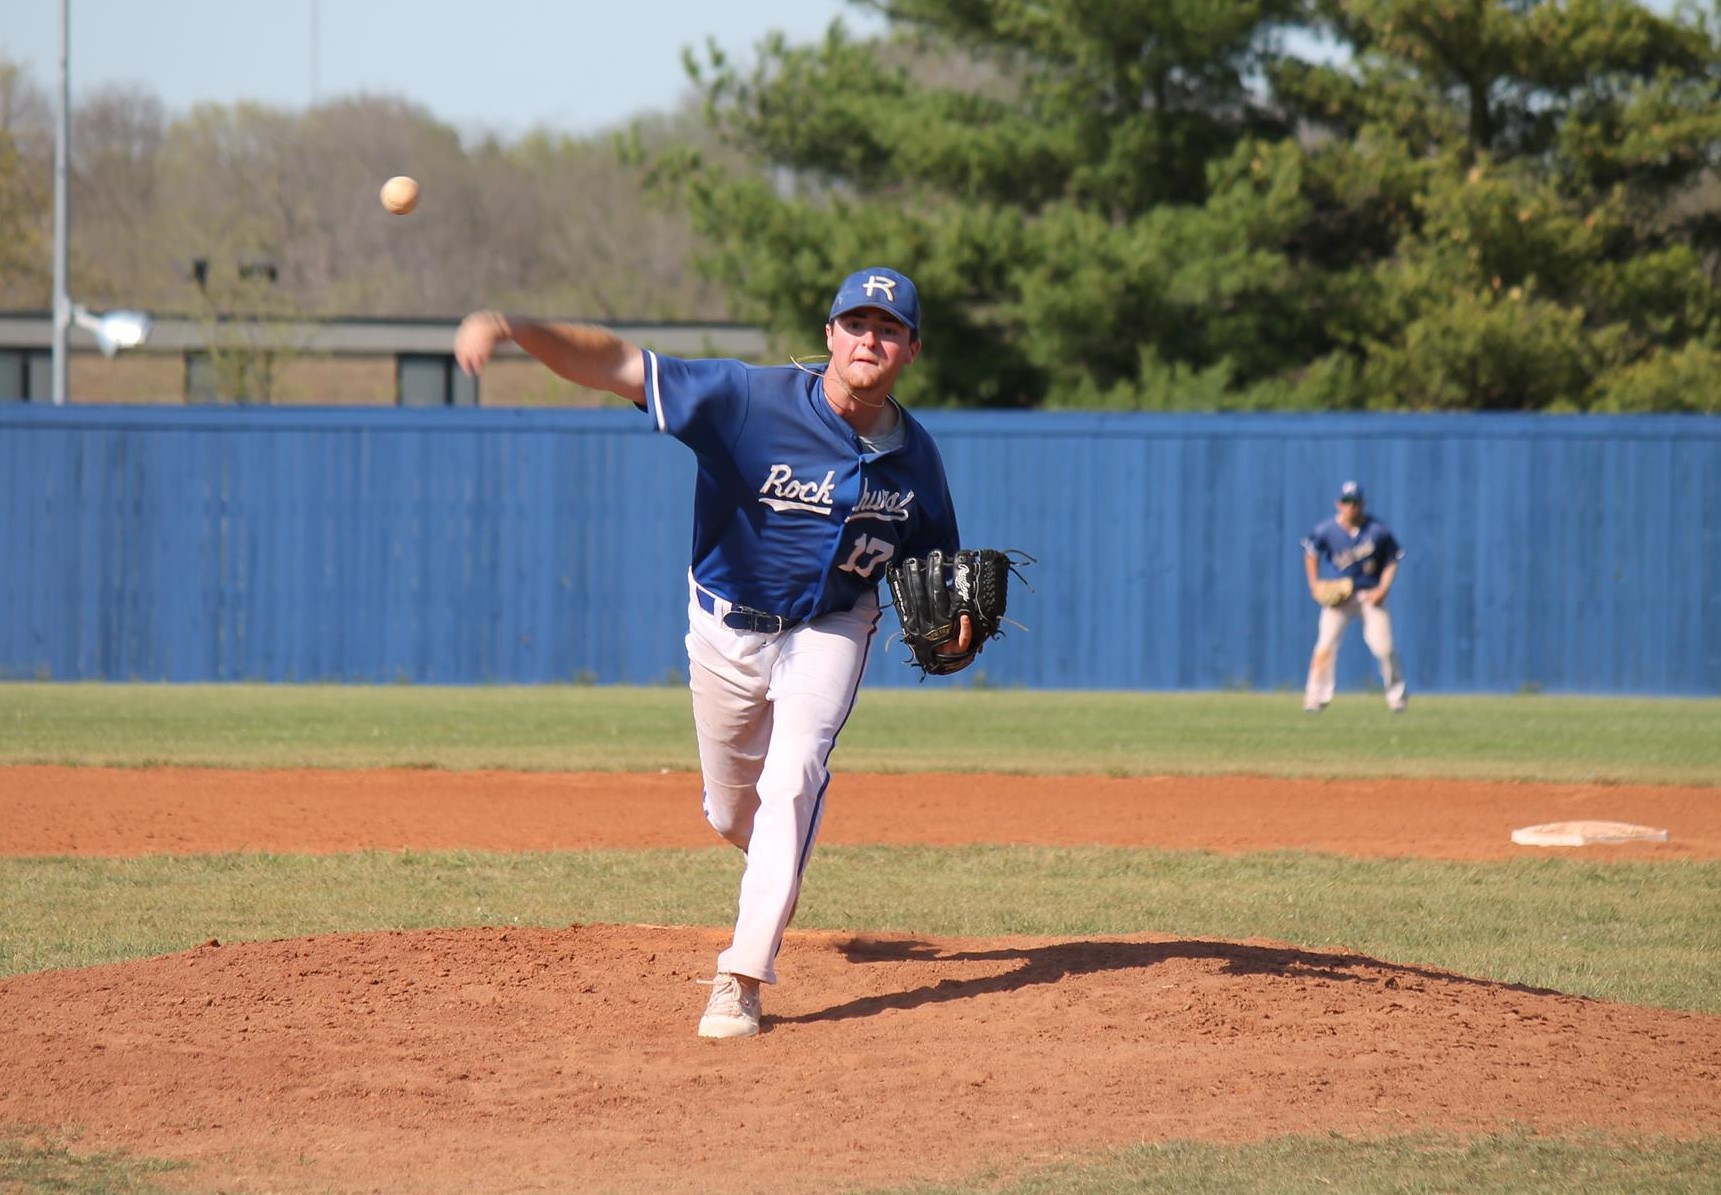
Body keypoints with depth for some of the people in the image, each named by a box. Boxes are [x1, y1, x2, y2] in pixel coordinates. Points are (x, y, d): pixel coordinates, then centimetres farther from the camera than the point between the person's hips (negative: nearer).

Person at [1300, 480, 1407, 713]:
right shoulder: (1327, 531, -12)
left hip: (1372, 595, -1)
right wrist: (1315, 587, 0)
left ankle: (1396, 694, 12)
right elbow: (1311, 553, 7)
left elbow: (1392, 562, -2)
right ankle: (1316, 696, -8)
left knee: (1383, 646, -7)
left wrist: (1383, 589, -14)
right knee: (1326, 643, -12)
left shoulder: (1378, 531, -14)